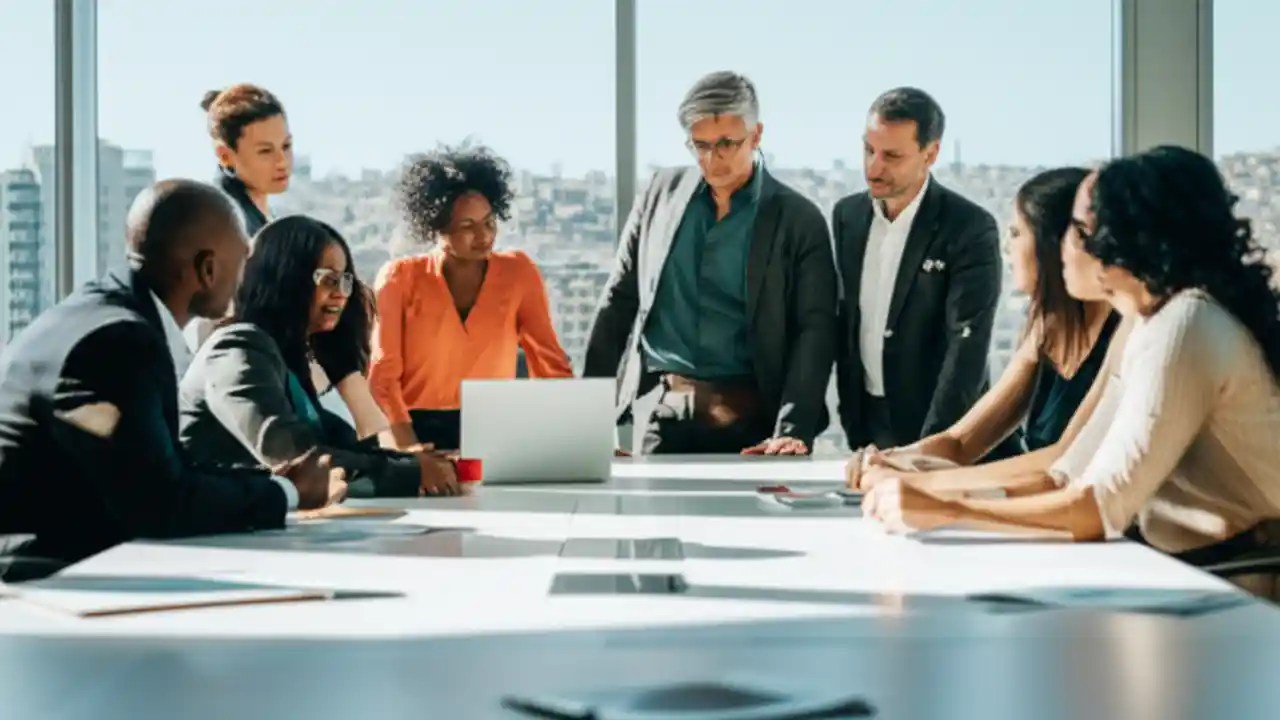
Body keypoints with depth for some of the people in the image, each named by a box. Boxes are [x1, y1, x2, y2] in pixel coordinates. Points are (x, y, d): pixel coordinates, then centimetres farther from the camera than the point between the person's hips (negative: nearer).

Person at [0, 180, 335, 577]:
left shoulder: (117, 312, 5)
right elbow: (160, 504, -24)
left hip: (60, 563, 8)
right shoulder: (119, 341, -20)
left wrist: (270, 482, 3)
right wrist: (287, 492, -11)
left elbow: (160, 473, 9)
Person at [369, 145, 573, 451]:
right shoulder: (401, 278, 1)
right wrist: (411, 453, -19)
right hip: (418, 432, -2)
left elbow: (549, 362, 4)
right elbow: (383, 373, -5)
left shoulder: (517, 271, 6)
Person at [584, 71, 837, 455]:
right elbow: (620, 299, 10)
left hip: (749, 418, -2)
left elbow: (813, 333, -6)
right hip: (664, 413, 2)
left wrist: (792, 431, -18)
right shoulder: (663, 191, 8)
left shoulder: (799, 220, -1)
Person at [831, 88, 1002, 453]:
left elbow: (967, 347, -20)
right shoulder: (847, 215, 3)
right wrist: (851, 423, 8)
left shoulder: (971, 229, -14)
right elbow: (844, 323, 10)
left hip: (943, 436, -5)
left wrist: (930, 448, -27)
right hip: (866, 426, 5)